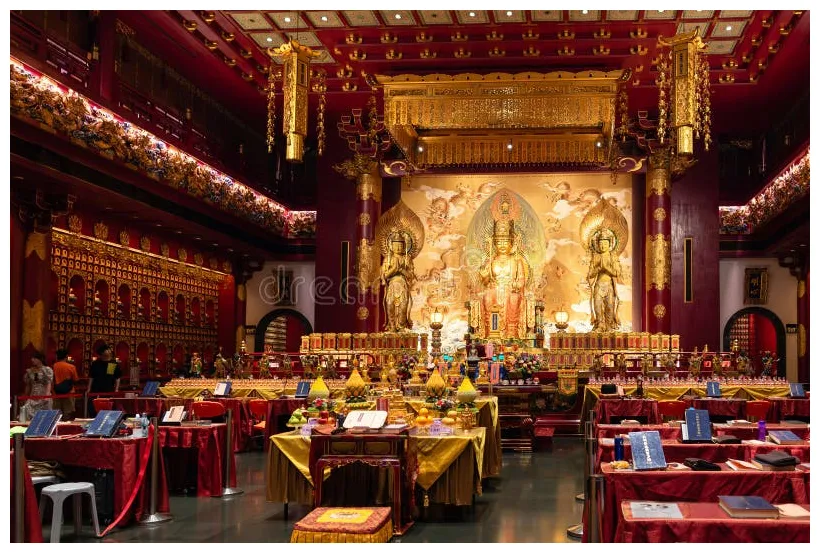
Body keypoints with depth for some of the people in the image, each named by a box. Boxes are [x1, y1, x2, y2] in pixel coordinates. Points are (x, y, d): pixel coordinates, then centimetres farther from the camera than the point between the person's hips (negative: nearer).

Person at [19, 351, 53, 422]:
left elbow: (49, 383, -13)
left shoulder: (47, 370, -5)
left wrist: (47, 395, -26)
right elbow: (28, 385, 17)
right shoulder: (29, 371, 9)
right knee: (25, 410, -16)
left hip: (44, 398, -4)